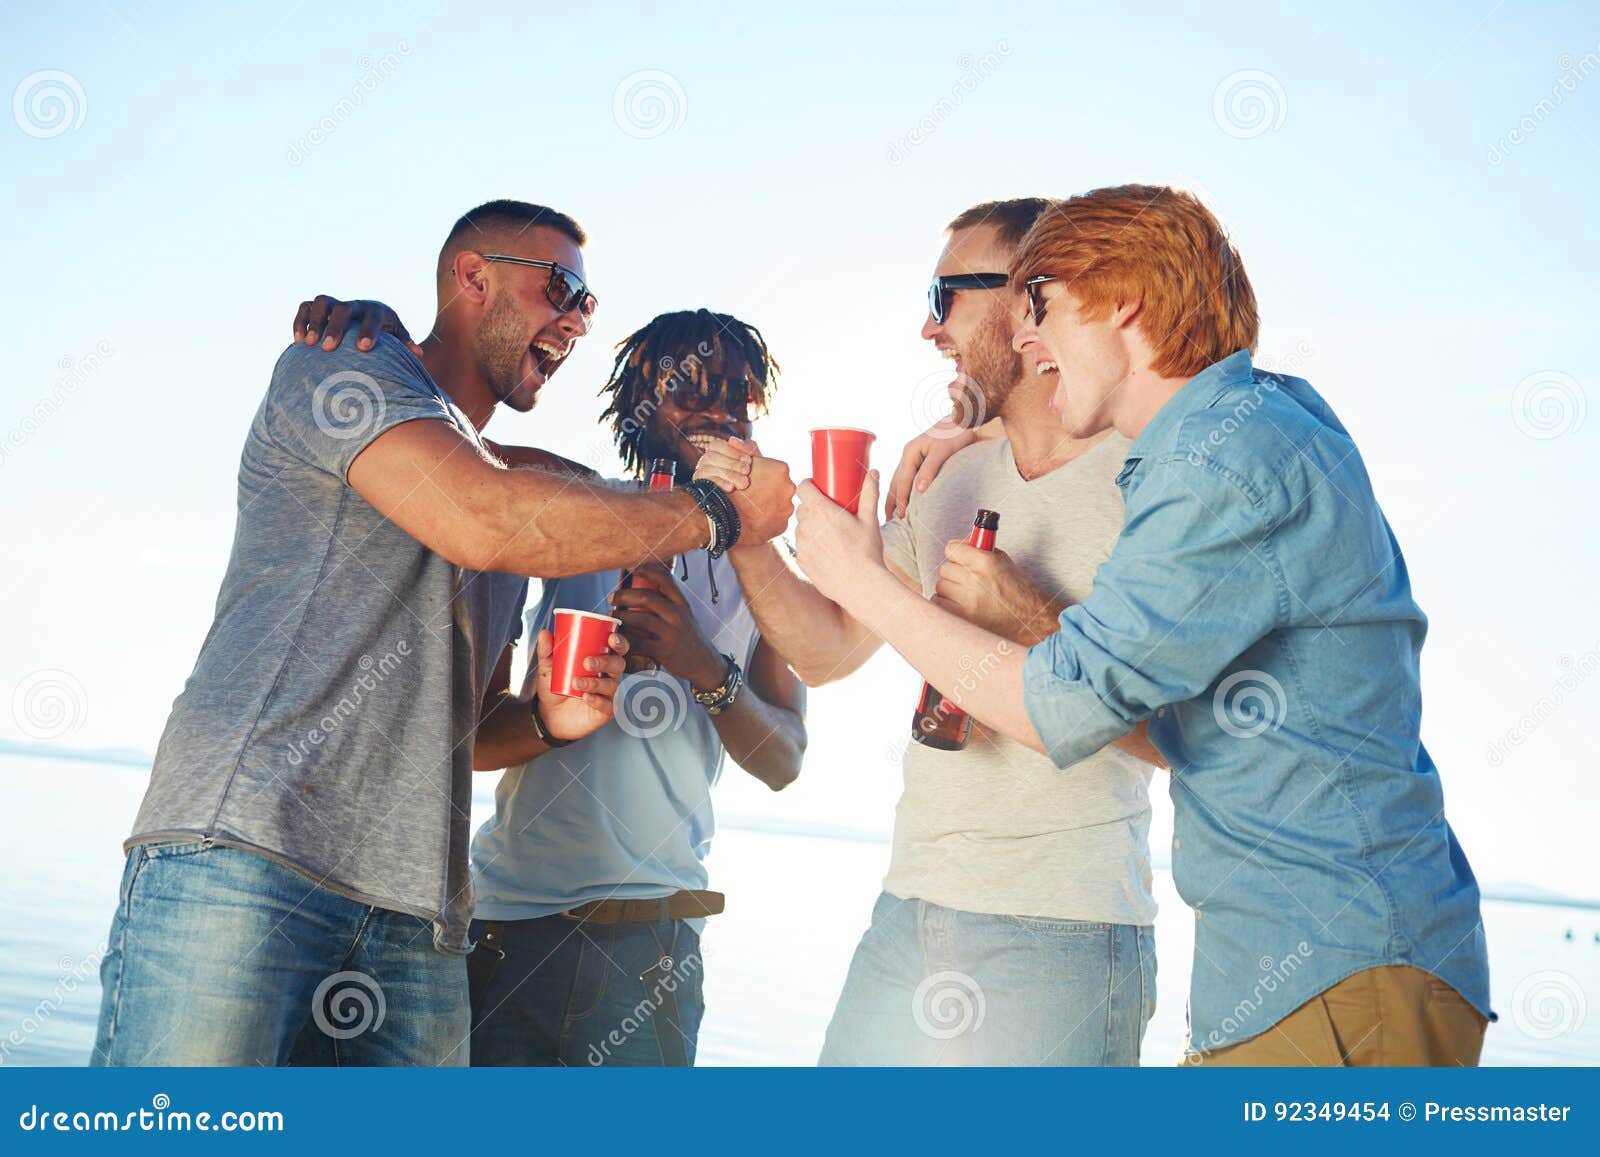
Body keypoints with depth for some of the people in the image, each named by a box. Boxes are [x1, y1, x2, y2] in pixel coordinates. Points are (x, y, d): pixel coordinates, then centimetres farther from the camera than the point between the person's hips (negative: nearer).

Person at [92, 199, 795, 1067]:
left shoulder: (507, 479, 27)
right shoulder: (344, 363, 6)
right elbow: (484, 525, -15)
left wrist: (545, 721, 8)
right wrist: (717, 512, -4)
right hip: (241, 860, -7)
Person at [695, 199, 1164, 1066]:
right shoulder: (950, 482, 13)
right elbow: (829, 649, 12)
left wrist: (1032, 623, -22)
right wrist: (747, 534, -2)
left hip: (1058, 934, -6)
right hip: (906, 913, 6)